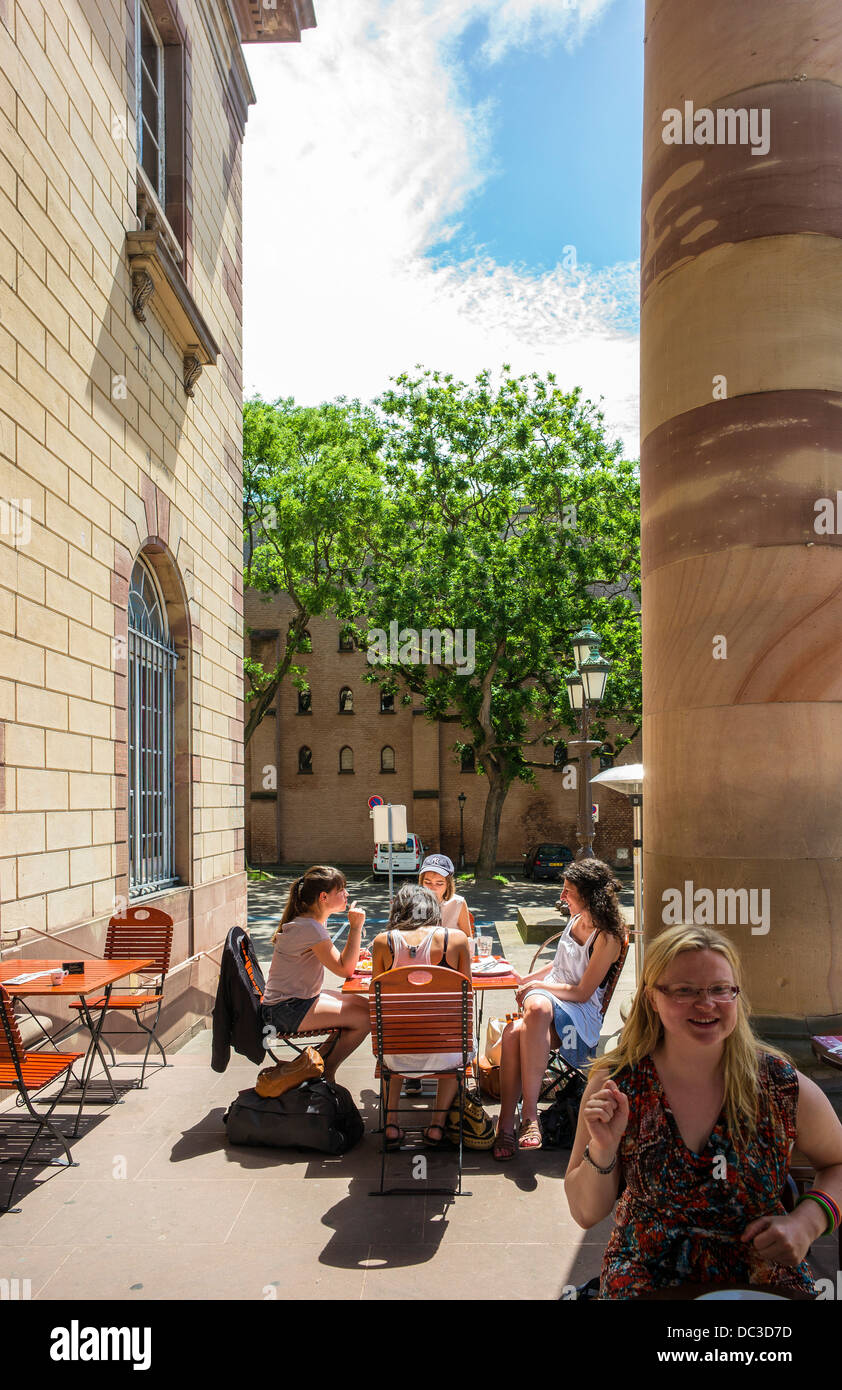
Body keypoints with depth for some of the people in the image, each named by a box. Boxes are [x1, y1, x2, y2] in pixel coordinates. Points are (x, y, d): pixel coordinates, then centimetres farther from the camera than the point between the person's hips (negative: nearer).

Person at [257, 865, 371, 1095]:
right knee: (365, 1018, -14)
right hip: (285, 1010, -10)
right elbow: (344, 970, -21)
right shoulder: (310, 928, -22)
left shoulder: (311, 922, 9)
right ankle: (325, 1072, 3)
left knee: (364, 1005, 6)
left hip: (301, 998, 10)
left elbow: (335, 962, 18)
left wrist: (353, 957, 1)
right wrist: (355, 927, -20)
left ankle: (321, 1065, 12)